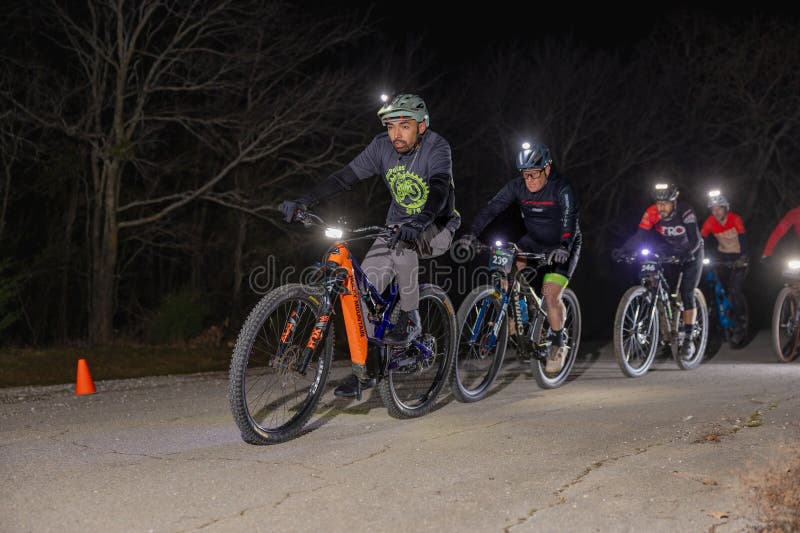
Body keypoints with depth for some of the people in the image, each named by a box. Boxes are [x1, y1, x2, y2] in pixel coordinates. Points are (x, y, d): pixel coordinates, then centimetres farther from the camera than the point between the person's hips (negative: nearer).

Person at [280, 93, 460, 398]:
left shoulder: (436, 148, -21)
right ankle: (362, 371, 1)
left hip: (436, 228, -5)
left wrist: (421, 221, -57)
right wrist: (304, 202, -24)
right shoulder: (382, 146, -8)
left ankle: (410, 319, -20)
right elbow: (345, 177, -12)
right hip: (398, 225, 5)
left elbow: (440, 188, -37)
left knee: (403, 241, -39)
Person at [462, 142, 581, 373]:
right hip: (534, 241, 5)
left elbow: (570, 220, -38)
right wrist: (472, 234, -30)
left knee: (551, 295, -18)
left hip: (561, 246, -5)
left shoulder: (562, 188, -25)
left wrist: (563, 247, -55)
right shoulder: (517, 186, -12)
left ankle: (558, 343, 3)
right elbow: (492, 207, -17)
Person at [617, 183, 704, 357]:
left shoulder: (685, 212, -30)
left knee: (686, 295, -12)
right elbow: (640, 235, -27)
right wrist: (623, 250, -43)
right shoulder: (652, 213, -21)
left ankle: (688, 339, -7)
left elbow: (695, 240, -38)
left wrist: (685, 253, -56)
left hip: (691, 253, -4)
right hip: (670, 253, 4)